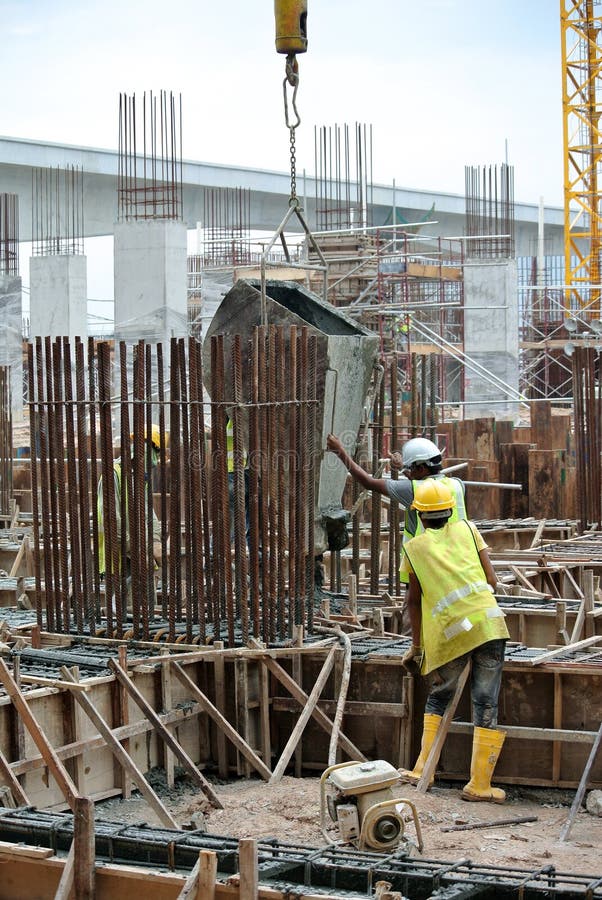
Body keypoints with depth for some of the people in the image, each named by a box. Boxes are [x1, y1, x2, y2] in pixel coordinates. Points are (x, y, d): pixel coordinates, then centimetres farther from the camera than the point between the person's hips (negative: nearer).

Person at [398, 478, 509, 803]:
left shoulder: (414, 547, 11)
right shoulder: (467, 529, 12)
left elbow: (414, 600, 16)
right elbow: (492, 581, 8)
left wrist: (416, 645, 26)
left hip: (449, 633, 0)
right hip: (488, 622, 0)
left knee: (438, 698, 20)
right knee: (486, 704, 3)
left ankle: (422, 770, 18)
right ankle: (479, 784, 4)